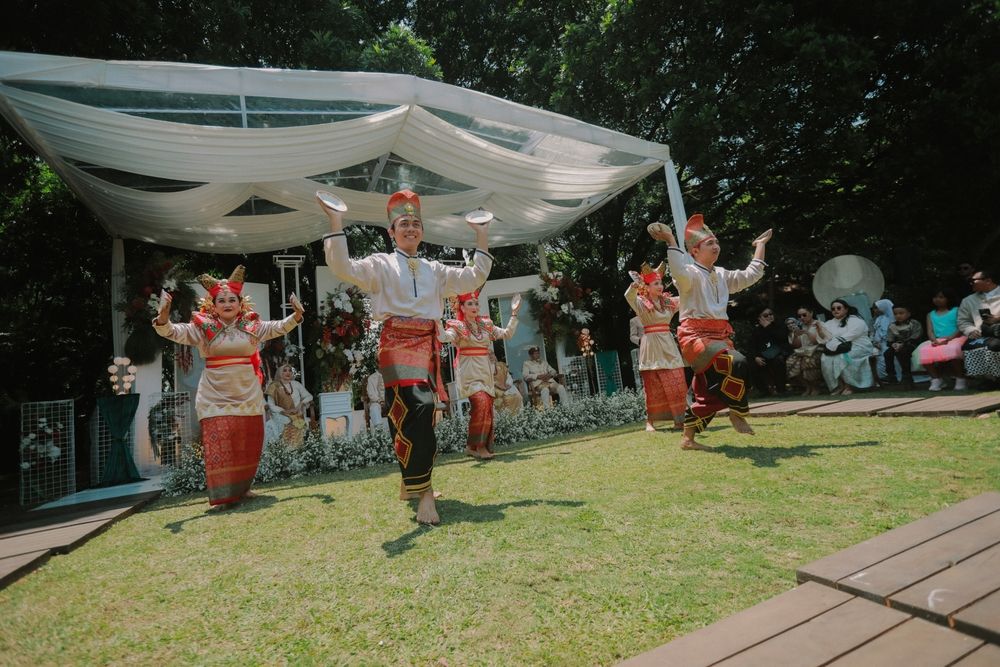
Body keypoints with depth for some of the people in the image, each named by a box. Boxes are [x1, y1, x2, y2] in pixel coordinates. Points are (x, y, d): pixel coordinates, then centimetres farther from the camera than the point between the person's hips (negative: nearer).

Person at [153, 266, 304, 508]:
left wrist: (296, 315, -13)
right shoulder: (202, 327, -1)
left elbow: (279, 327, 5)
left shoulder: (252, 326, 5)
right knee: (219, 443, -8)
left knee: (249, 443, 9)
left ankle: (242, 487, 26)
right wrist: (163, 317, -32)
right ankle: (224, 494, 1)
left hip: (247, 394, 3)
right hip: (215, 395, -3)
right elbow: (173, 332, -12)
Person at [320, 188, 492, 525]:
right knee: (419, 407, -24)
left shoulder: (434, 270, 19)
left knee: (405, 416, 11)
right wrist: (336, 222, -14)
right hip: (397, 343, -5)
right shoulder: (381, 264, 7)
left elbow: (474, 277, 15)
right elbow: (343, 268, -8)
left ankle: (409, 481, 29)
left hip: (427, 345, 5)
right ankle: (423, 492, -17)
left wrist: (481, 235, 14)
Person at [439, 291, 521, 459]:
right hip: (468, 371, -5)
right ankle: (473, 445, -11)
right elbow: (444, 337, -20)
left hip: (485, 371, 5)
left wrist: (514, 313, 12)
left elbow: (507, 334, 15)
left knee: (488, 408, 1)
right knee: (481, 402, -23)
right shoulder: (457, 326, -1)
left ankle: (482, 447, 14)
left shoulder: (486, 324, 14)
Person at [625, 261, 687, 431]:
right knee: (654, 386, -2)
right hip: (651, 345, -5)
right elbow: (629, 295, -25)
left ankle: (679, 419, 9)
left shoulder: (668, 302, 12)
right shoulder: (641, 303, -4)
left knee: (676, 383, 1)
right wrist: (635, 285, -45)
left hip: (668, 345, 5)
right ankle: (650, 421, 6)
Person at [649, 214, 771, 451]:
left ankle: (688, 437, 19)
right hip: (696, 336, -9)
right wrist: (670, 240, -34)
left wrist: (760, 244, 34)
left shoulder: (722, 275, 20)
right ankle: (738, 412, -8)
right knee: (737, 363, -30)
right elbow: (680, 273, -31)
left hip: (718, 335, 9)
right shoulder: (691, 273, -6)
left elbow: (752, 275, 29)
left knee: (708, 392, 7)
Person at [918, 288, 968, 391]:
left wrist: (948, 339, -19)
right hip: (937, 341, 3)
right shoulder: (930, 315, 21)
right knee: (924, 351, -29)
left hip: (954, 339, -3)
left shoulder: (957, 310, 10)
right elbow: (930, 331, 9)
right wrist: (934, 340, -14)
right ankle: (936, 379, -19)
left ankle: (960, 379, -21)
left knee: (952, 349, -38)